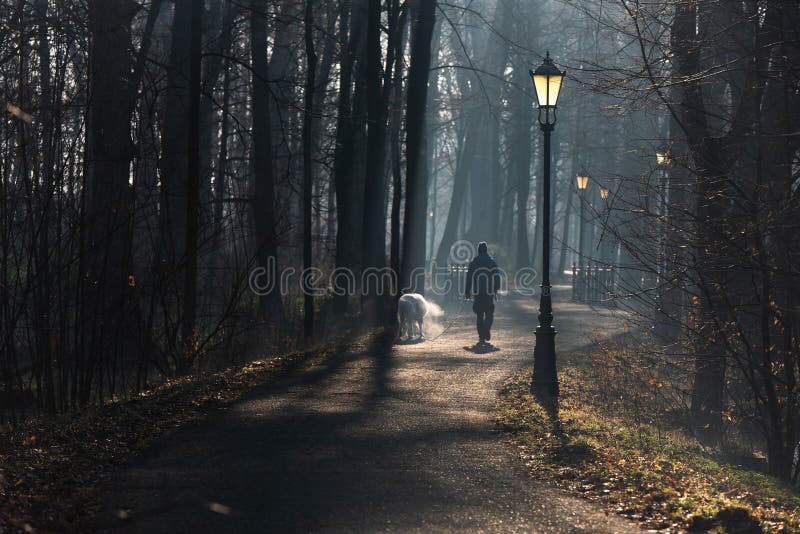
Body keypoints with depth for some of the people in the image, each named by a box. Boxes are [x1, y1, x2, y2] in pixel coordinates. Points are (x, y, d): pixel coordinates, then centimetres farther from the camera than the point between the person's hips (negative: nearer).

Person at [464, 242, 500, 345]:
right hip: (489, 293, -1)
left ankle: (481, 337, 4)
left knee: (480, 316, 8)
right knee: (489, 314, 8)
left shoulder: (473, 263, 3)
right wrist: (496, 290, 13)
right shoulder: (492, 263, 1)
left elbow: (469, 279, 3)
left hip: (477, 294, 1)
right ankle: (487, 331, -16)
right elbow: (497, 278, 0)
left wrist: (467, 293, 9)